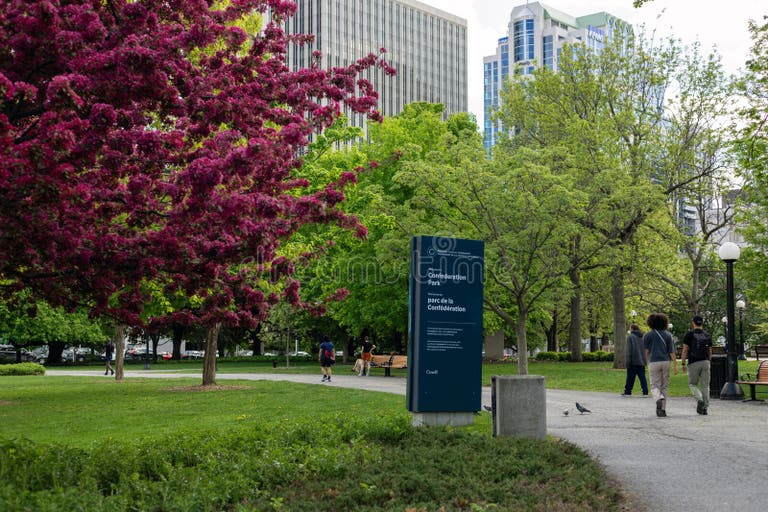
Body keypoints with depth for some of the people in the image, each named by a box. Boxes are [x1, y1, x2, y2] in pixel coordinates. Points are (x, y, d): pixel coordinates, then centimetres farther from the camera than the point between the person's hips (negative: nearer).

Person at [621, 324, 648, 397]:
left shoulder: (630, 337, -6)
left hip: (633, 361, -5)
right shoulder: (643, 337, 12)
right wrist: (646, 361, 20)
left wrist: (628, 362, -10)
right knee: (642, 378, 4)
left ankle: (627, 392, 7)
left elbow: (629, 350, -11)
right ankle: (645, 392, -2)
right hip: (642, 361, 5)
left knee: (630, 378, 2)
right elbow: (646, 349, 15)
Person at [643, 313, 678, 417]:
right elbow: (671, 351, 0)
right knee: (664, 386, 11)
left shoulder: (647, 335, 1)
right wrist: (675, 365, -1)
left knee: (655, 386, 1)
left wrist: (648, 362, 18)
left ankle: (659, 398, -30)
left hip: (653, 362, -2)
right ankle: (663, 409, 9)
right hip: (665, 362, 2)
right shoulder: (668, 335, 6)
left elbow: (646, 351, 4)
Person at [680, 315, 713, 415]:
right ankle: (705, 407, 2)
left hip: (693, 363, -3)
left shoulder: (689, 334, -3)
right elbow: (710, 352, 15)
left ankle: (699, 399, -16)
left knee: (692, 384, 8)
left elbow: (685, 350, -6)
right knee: (705, 385, 5)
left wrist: (683, 364, -2)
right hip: (705, 362, 3)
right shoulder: (707, 335, 10)